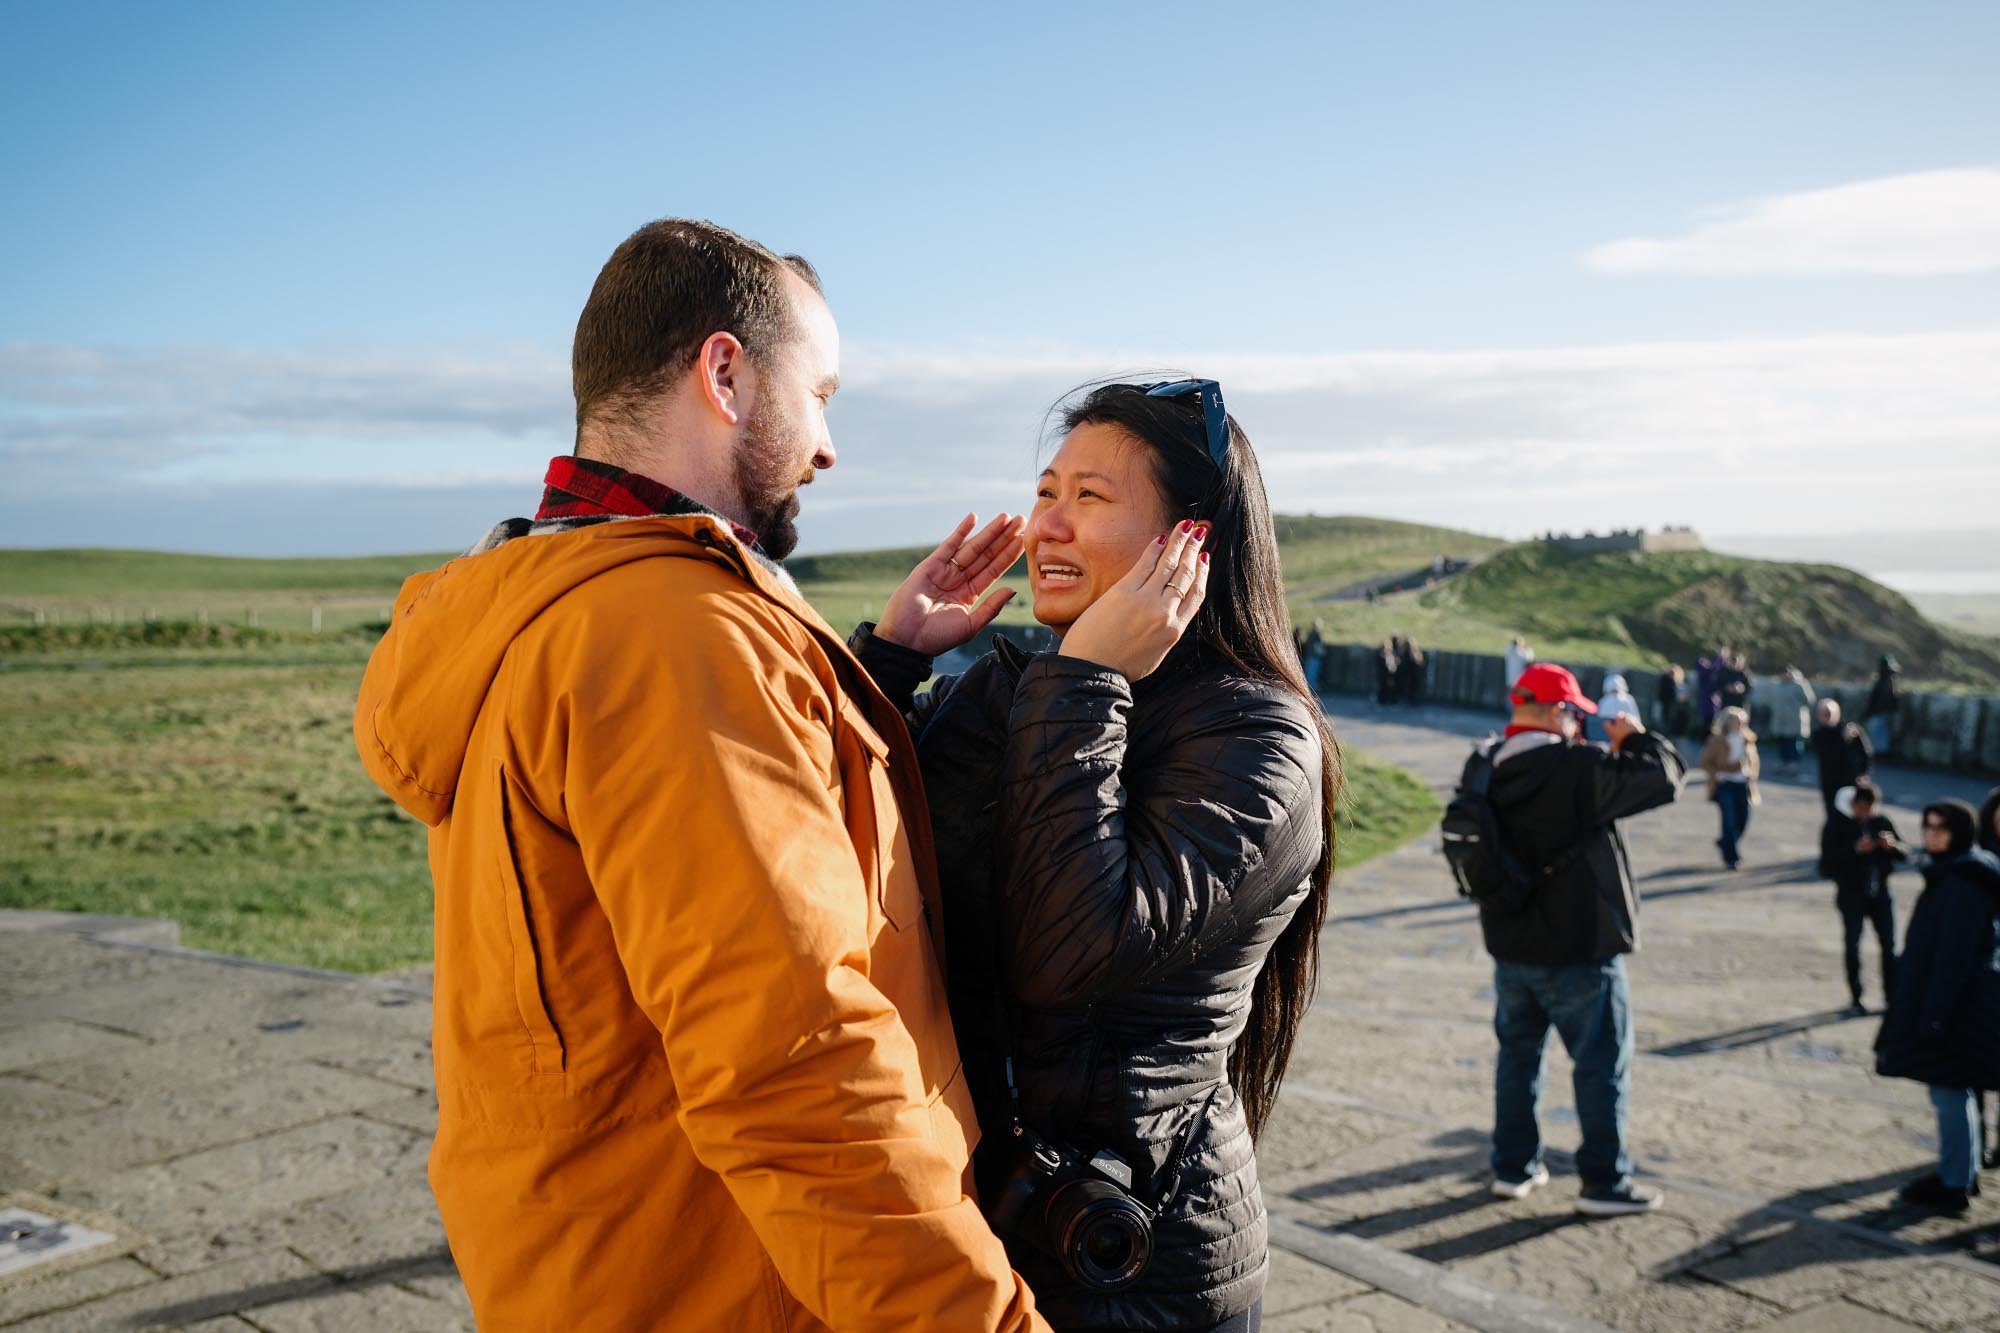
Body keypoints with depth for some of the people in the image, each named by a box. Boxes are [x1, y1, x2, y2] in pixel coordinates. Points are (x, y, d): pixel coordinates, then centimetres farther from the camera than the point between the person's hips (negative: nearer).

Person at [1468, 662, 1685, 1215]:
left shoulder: (1484, 770, -1)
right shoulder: (1578, 768, -22)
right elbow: (1661, 778, -17)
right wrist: (1638, 738, 1)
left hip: (1510, 946, 7)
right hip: (1579, 949, -7)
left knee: (1518, 1054, 19)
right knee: (1602, 1064, 8)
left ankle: (1513, 1166, 28)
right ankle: (1604, 1182, 15)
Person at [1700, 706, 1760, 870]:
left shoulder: (1748, 740, 7)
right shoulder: (1717, 741, -5)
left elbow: (1753, 760, 19)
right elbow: (1706, 762, -1)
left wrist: (1751, 775, 3)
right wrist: (1716, 775, -15)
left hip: (1742, 785, 5)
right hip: (1724, 785, -4)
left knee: (1743, 820, 4)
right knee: (1729, 820, -10)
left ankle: (1724, 843, 32)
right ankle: (1731, 857, -2)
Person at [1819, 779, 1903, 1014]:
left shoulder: (1881, 821, 1)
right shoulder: (1838, 824, -8)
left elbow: (1902, 855, 5)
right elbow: (1827, 860, -14)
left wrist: (1892, 846, -17)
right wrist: (1855, 850, -26)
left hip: (1879, 891, 3)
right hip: (1851, 894, -3)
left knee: (1888, 944, 4)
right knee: (1852, 945, 3)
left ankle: (1891, 995, 15)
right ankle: (1855, 998, 13)